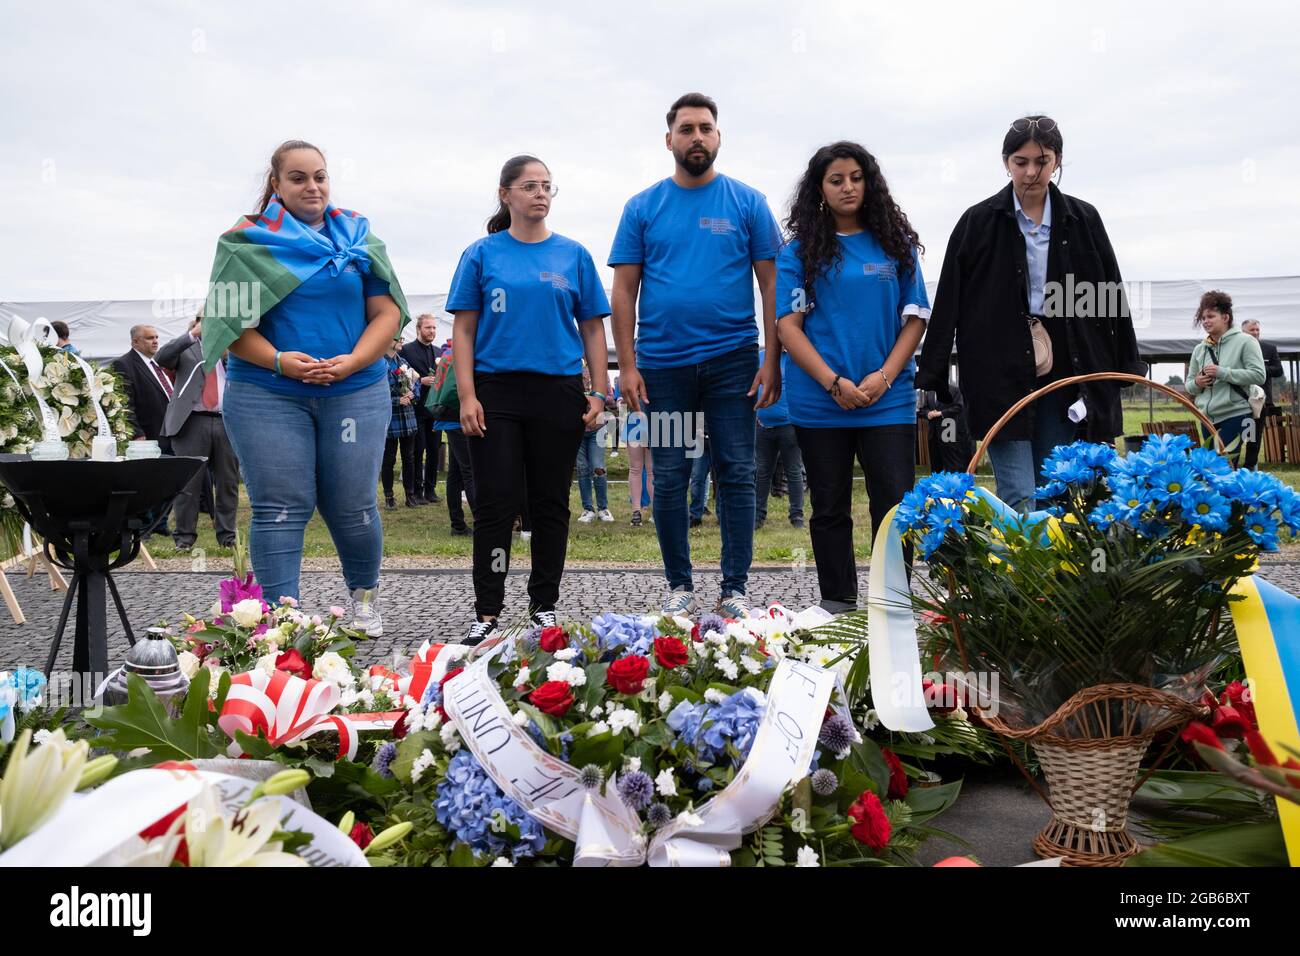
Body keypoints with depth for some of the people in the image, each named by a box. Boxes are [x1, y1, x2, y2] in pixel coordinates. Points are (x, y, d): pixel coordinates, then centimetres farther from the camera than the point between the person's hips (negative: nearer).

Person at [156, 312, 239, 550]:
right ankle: (184, 536, 8)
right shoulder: (184, 347, 10)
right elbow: (161, 357, -9)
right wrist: (193, 334, -15)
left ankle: (227, 535, 15)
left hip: (227, 422, 3)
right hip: (192, 422, -2)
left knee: (228, 482, 6)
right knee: (187, 482, -1)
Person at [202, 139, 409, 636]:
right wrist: (279, 361, -17)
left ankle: (364, 594, 28)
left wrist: (352, 362, -11)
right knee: (279, 508, -4)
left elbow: (387, 311, 4)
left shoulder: (358, 236, 9)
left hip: (355, 391, 1)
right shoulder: (248, 239, 4)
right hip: (267, 395, -1)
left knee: (352, 507, 4)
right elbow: (232, 320, -2)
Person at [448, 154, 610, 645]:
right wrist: (467, 395, -6)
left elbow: (592, 328, 10)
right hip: (496, 390, -1)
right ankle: (487, 612, 5)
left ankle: (545, 606, 17)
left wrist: (599, 391, 2)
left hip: (558, 392, 1)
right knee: (495, 503, -2)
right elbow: (464, 329, 3)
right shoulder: (482, 254, 5)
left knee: (550, 503, 7)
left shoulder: (573, 255, 9)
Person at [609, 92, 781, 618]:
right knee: (669, 478, 6)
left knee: (737, 474, 2)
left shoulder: (747, 203, 4)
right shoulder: (642, 207, 6)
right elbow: (624, 290, 4)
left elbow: (771, 284, 2)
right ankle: (679, 585, 19)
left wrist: (772, 360, -6)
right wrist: (627, 366, -4)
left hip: (732, 359, -1)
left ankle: (734, 589, 11)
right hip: (662, 363, 1)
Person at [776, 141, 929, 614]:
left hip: (888, 399, 1)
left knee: (896, 505, -4)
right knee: (830, 508, 8)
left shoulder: (897, 244, 8)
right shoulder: (799, 251, 4)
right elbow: (788, 325, -2)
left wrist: (884, 376, -9)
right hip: (819, 402, 0)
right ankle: (836, 606, 20)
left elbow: (915, 319, 6)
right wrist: (834, 383, -12)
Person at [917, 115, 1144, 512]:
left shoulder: (1083, 220, 7)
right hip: (1001, 374, -3)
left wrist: (1127, 369, 8)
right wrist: (932, 379, -4)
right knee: (1019, 500, -7)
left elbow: (1111, 297, 10)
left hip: (1061, 372, 3)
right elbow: (948, 303, -1)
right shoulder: (979, 222, 1)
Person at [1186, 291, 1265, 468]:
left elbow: (1259, 376, -13)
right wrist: (1197, 383, -7)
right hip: (1208, 420, 6)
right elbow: (1189, 385, 17)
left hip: (1236, 417, -6)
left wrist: (1222, 373, -17)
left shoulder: (1245, 341, -4)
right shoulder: (1199, 349, 11)